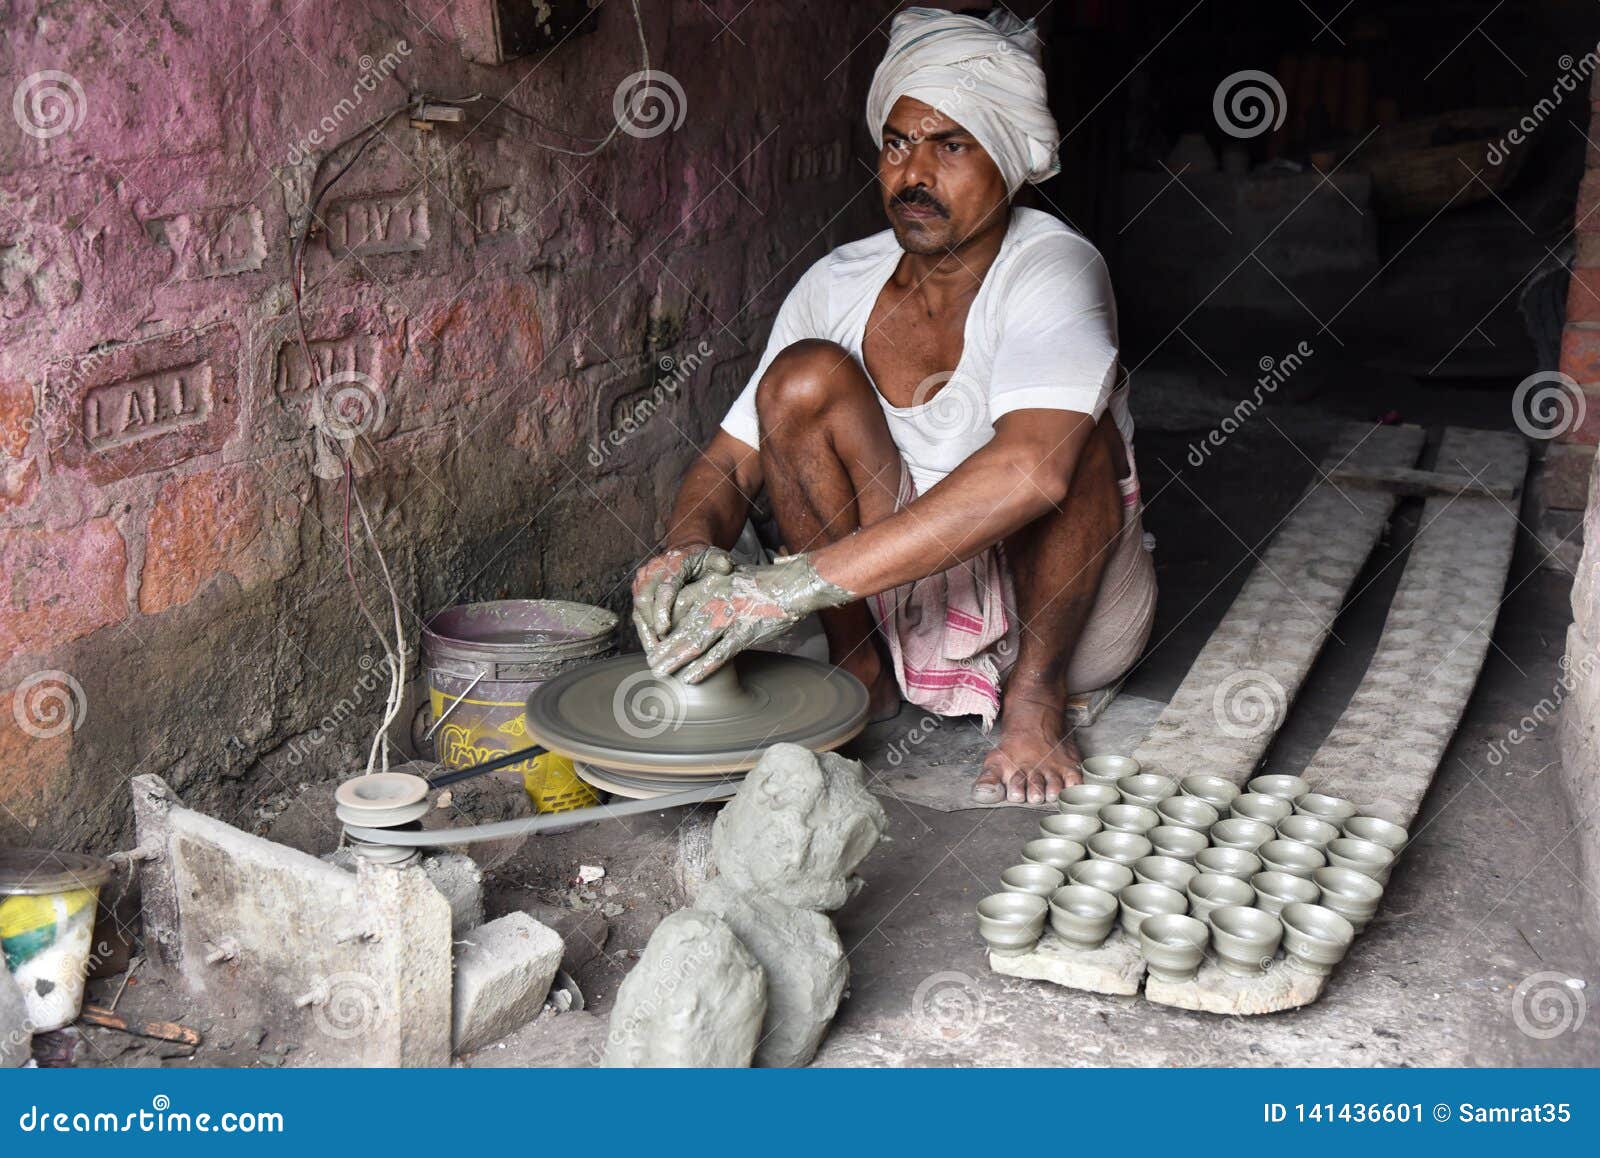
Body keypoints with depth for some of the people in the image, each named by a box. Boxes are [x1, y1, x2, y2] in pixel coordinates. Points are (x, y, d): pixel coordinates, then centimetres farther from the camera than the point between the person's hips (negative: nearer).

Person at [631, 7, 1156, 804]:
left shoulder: (1054, 270, -22)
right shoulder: (839, 284, -6)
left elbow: (1029, 472, -41)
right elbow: (730, 461, -3)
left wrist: (790, 586, -45)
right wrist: (689, 546, -30)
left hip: (1069, 614, -3)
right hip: (908, 613, 3)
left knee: (1069, 434, -33)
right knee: (805, 375, -18)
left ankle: (1036, 695, -11)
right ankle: (859, 666, -7)